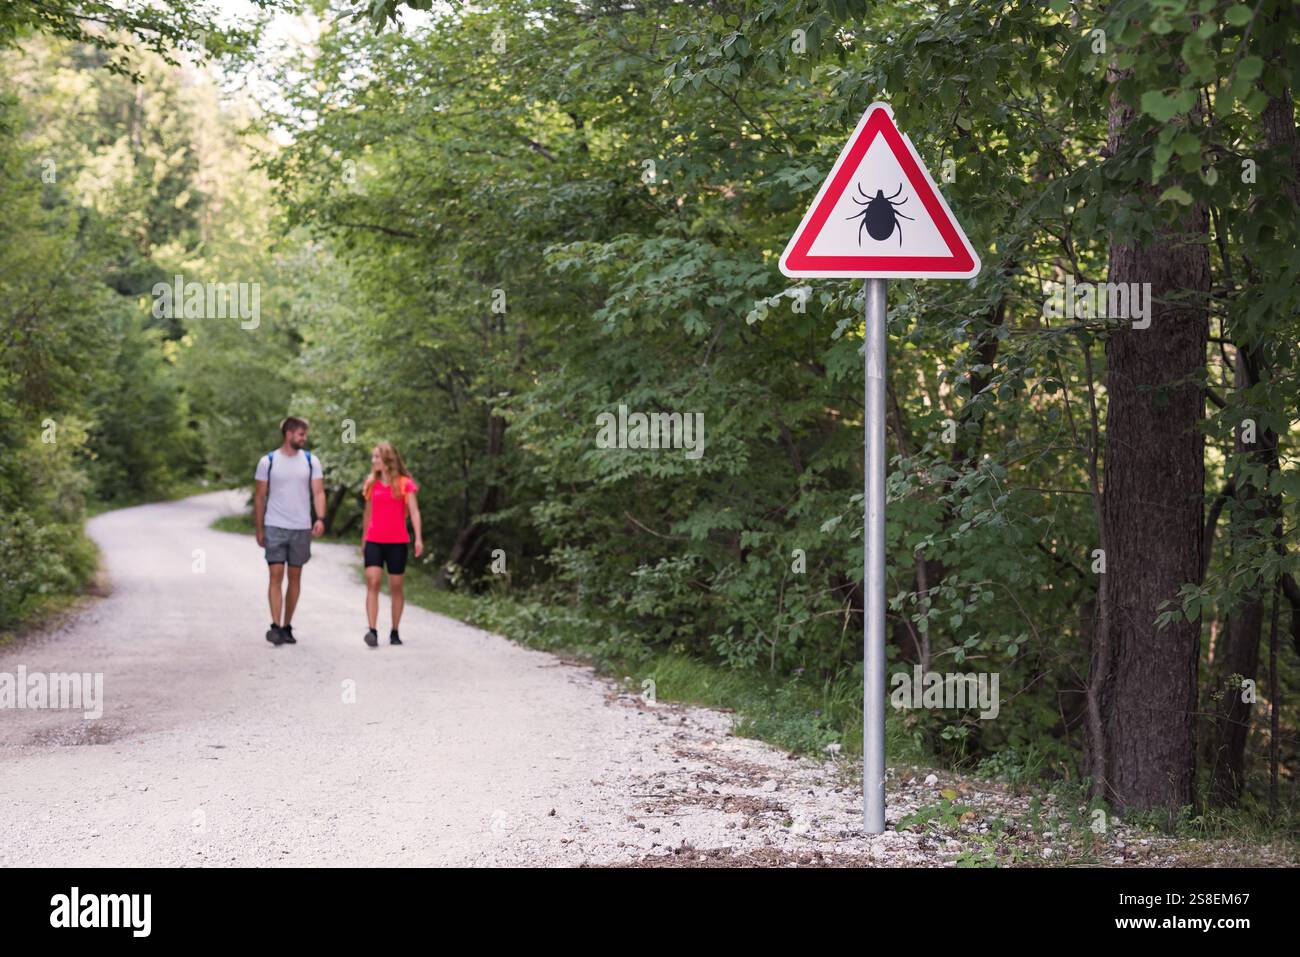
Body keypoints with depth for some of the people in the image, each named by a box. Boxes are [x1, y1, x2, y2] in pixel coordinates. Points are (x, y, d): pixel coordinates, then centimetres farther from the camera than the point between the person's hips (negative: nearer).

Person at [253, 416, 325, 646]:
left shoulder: (311, 461, 4)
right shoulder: (268, 461, 0)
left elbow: (318, 492, -1)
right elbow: (260, 497, 5)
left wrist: (320, 519, -18)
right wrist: (258, 530, 3)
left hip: (302, 529, 2)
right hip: (275, 528, -2)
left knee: (295, 577, 7)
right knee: (276, 576, -10)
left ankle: (287, 627, 15)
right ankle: (275, 627, -13)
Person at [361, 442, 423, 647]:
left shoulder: (405, 483, 0)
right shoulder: (372, 483, 10)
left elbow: (414, 511, -6)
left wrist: (418, 538, -16)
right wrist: (363, 540, 21)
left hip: (397, 542, -2)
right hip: (374, 541, 2)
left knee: (396, 587, 5)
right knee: (372, 582, -13)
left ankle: (394, 632, 16)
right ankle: (372, 631, -19)